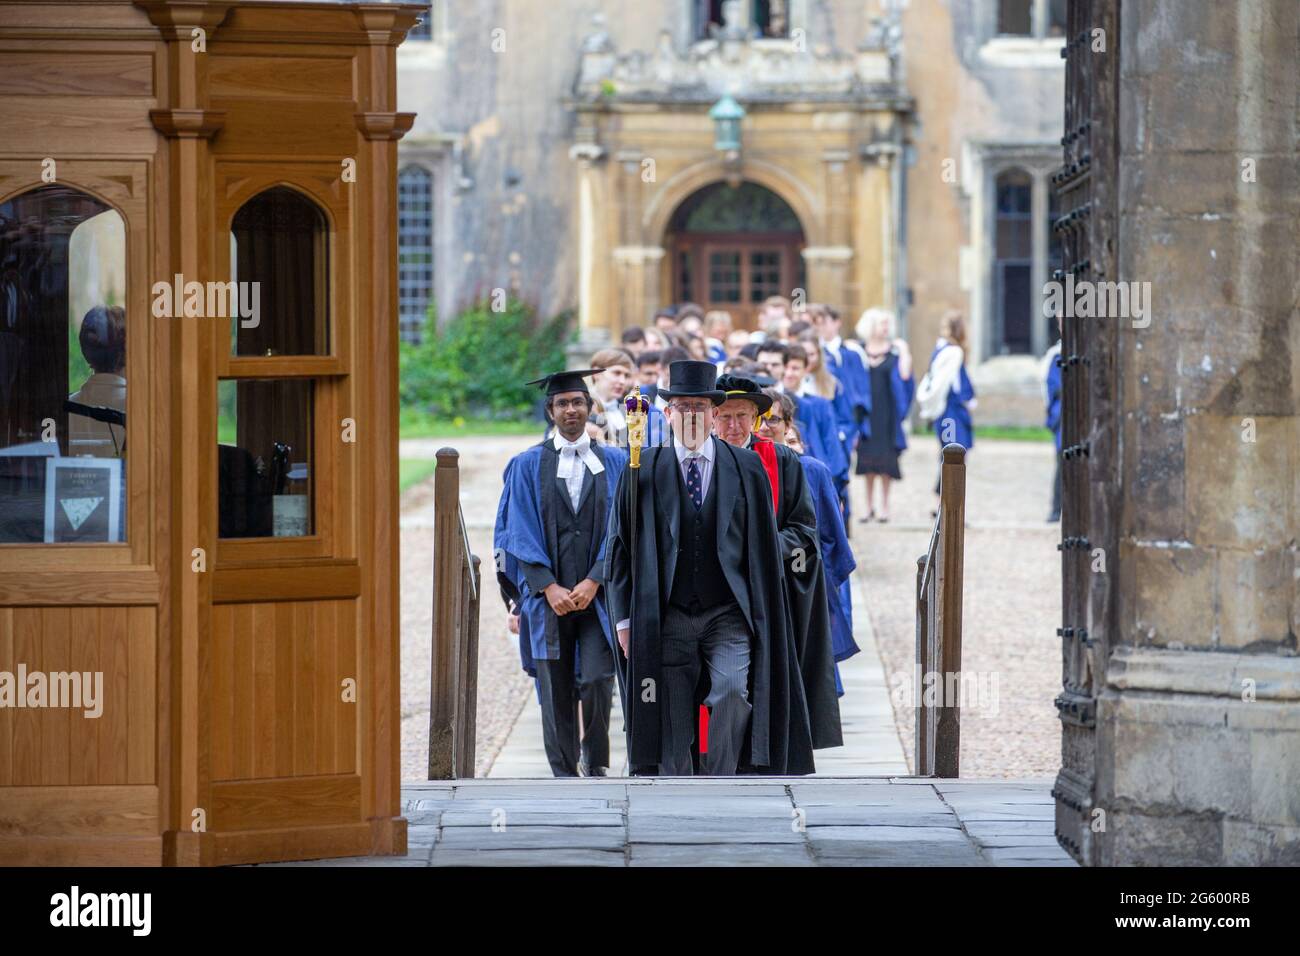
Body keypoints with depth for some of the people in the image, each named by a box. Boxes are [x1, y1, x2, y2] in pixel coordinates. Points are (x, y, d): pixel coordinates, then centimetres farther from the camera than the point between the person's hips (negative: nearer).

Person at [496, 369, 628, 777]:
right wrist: (548, 587, -11)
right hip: (548, 595, 0)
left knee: (596, 679, -13)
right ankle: (565, 775, 10)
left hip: (598, 592, 0)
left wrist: (593, 582, -12)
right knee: (556, 690, 1)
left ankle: (595, 758, 8)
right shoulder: (528, 465, 6)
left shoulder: (614, 463, 7)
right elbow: (522, 530, 0)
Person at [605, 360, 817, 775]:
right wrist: (625, 617, 2)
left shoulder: (747, 468, 4)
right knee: (672, 724, 2)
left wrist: (762, 615, 4)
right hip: (669, 617, 0)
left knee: (733, 690, -22)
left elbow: (763, 544, 7)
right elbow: (620, 545, 6)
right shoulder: (643, 471, 2)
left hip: (729, 614, 0)